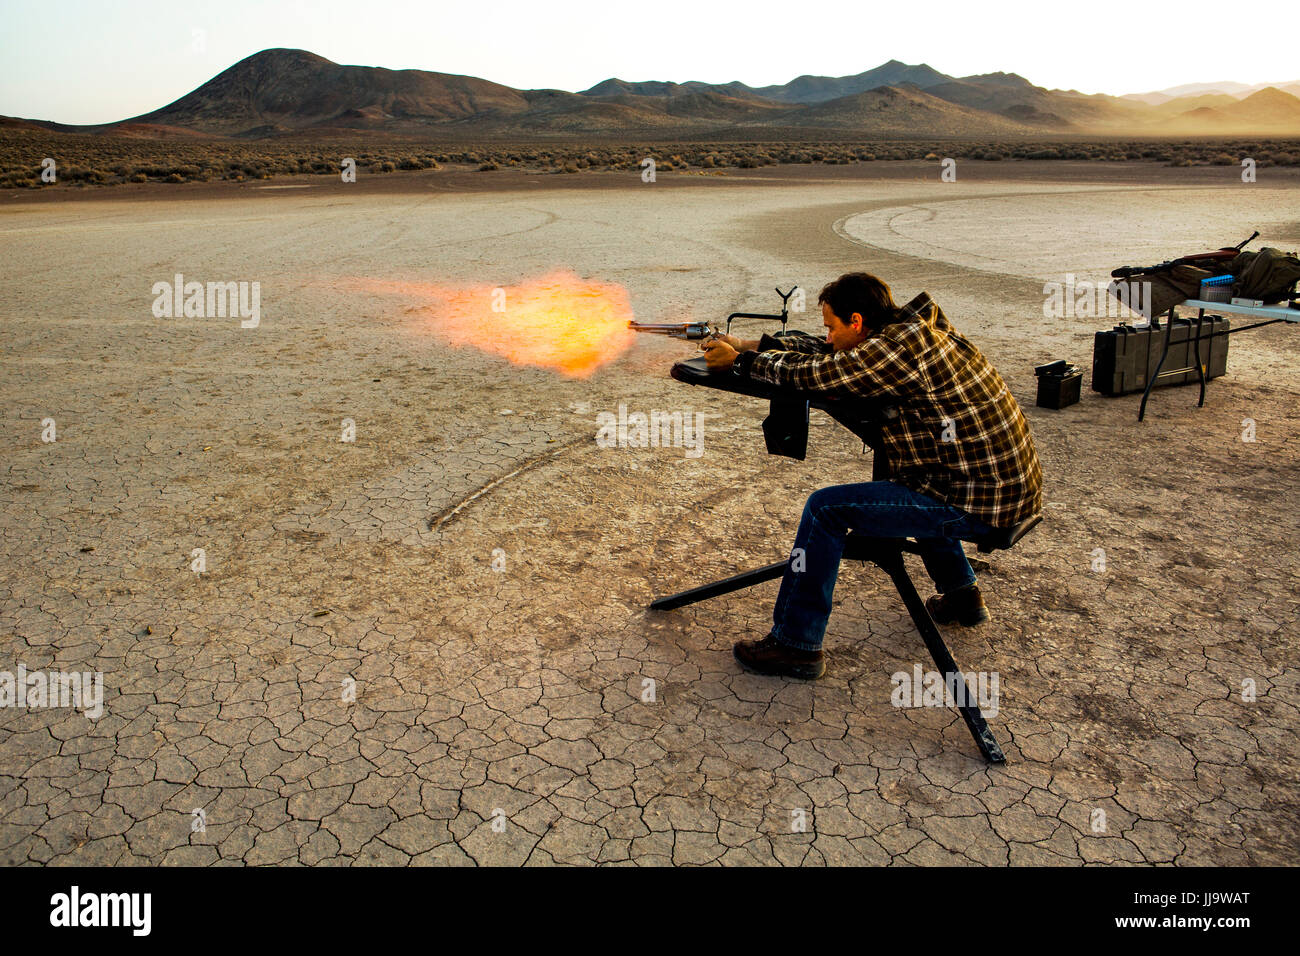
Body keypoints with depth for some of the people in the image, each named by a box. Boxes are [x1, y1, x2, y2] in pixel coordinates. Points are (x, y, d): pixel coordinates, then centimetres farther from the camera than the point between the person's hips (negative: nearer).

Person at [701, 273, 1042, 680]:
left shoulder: (900, 348, -19)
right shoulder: (914, 326, 10)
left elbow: (809, 373, -15)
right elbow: (829, 353, 17)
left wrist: (739, 361, 0)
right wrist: (750, 345, 14)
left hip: (979, 503, -10)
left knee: (827, 508, -9)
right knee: (911, 478, 38)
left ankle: (795, 645, 0)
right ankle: (961, 593, 39)